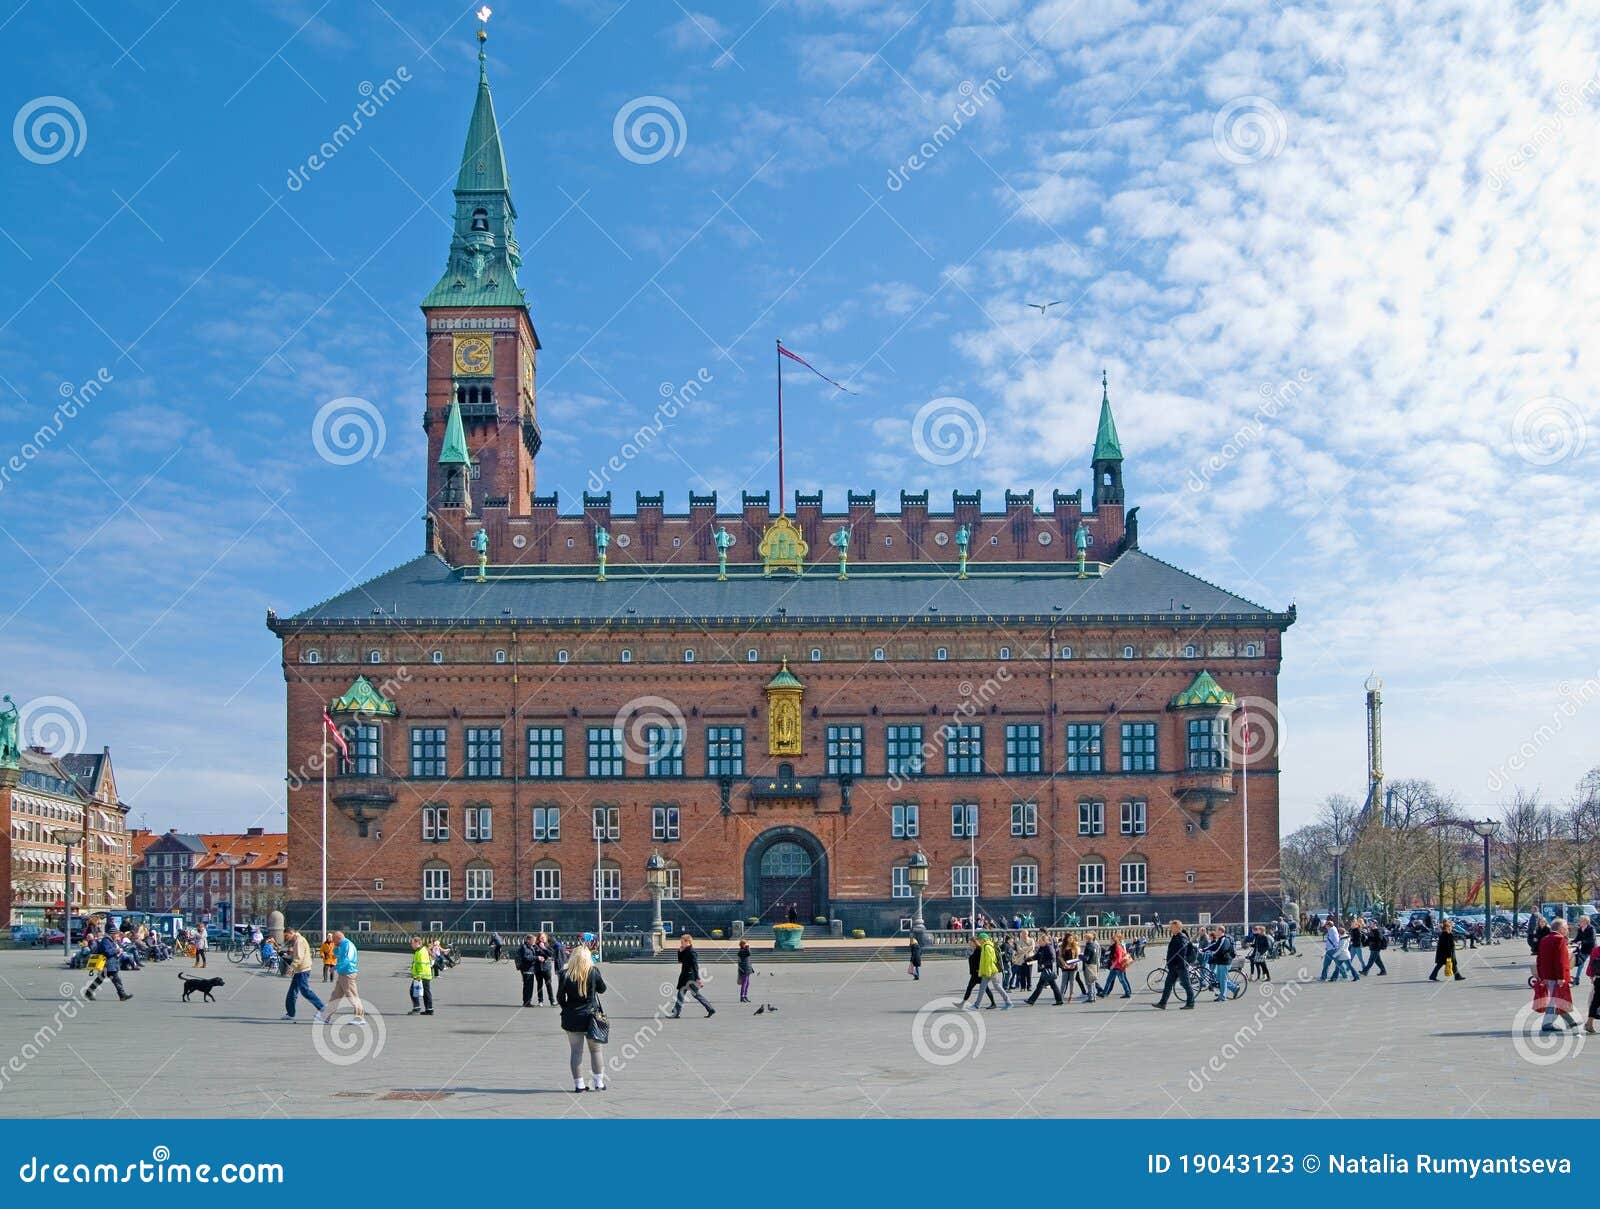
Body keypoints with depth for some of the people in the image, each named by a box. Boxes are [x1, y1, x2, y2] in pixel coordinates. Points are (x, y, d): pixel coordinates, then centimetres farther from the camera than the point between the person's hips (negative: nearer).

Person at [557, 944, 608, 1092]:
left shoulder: (565, 974, -7)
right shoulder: (593, 972, -8)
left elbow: (559, 997, -1)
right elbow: (602, 988, 8)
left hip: (572, 1018, 0)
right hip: (591, 1016, 0)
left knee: (576, 1051, 8)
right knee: (596, 1049, 13)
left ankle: (579, 1084, 10)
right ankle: (599, 1082, 15)